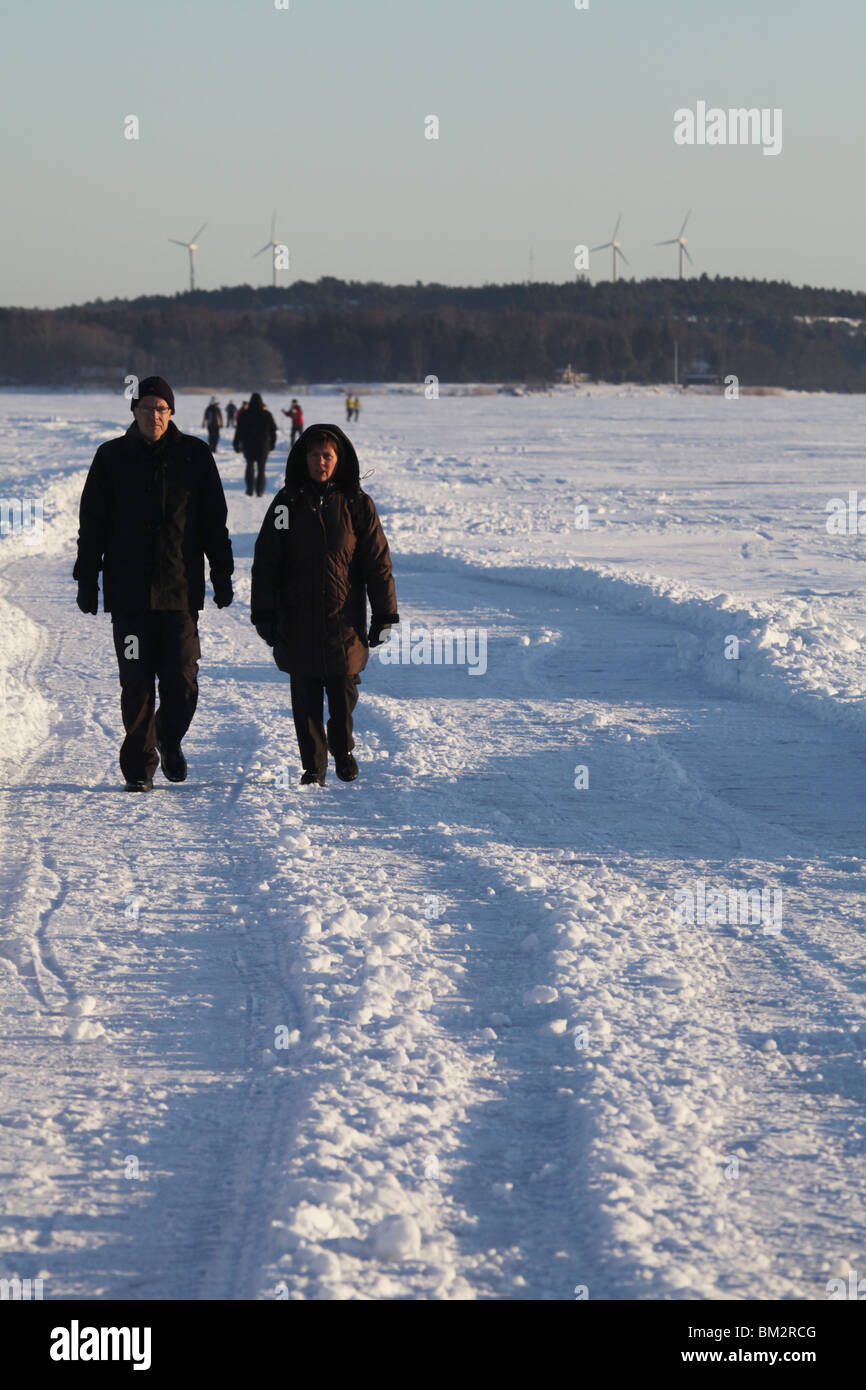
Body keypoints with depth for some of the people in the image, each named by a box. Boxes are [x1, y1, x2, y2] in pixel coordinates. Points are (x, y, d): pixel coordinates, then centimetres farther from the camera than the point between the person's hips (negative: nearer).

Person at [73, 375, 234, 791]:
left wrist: (222, 575, 7)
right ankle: (139, 765, 9)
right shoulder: (112, 457, 4)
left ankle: (169, 738, 28)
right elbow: (92, 524, 7)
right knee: (136, 684, -1)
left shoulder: (194, 455, 4)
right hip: (128, 592, 0)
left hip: (180, 590, 0)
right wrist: (87, 580, 3)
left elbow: (214, 522, 10)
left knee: (182, 682, 0)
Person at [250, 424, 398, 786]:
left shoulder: (357, 505, 1)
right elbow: (265, 563, 5)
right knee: (306, 698, 3)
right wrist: (264, 616, 0)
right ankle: (313, 766, 13)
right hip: (298, 623, 1)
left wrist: (384, 617, 1)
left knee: (343, 695, 4)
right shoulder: (287, 504, 3)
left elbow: (377, 563, 3)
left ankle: (343, 750, 30)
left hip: (344, 621, -1)